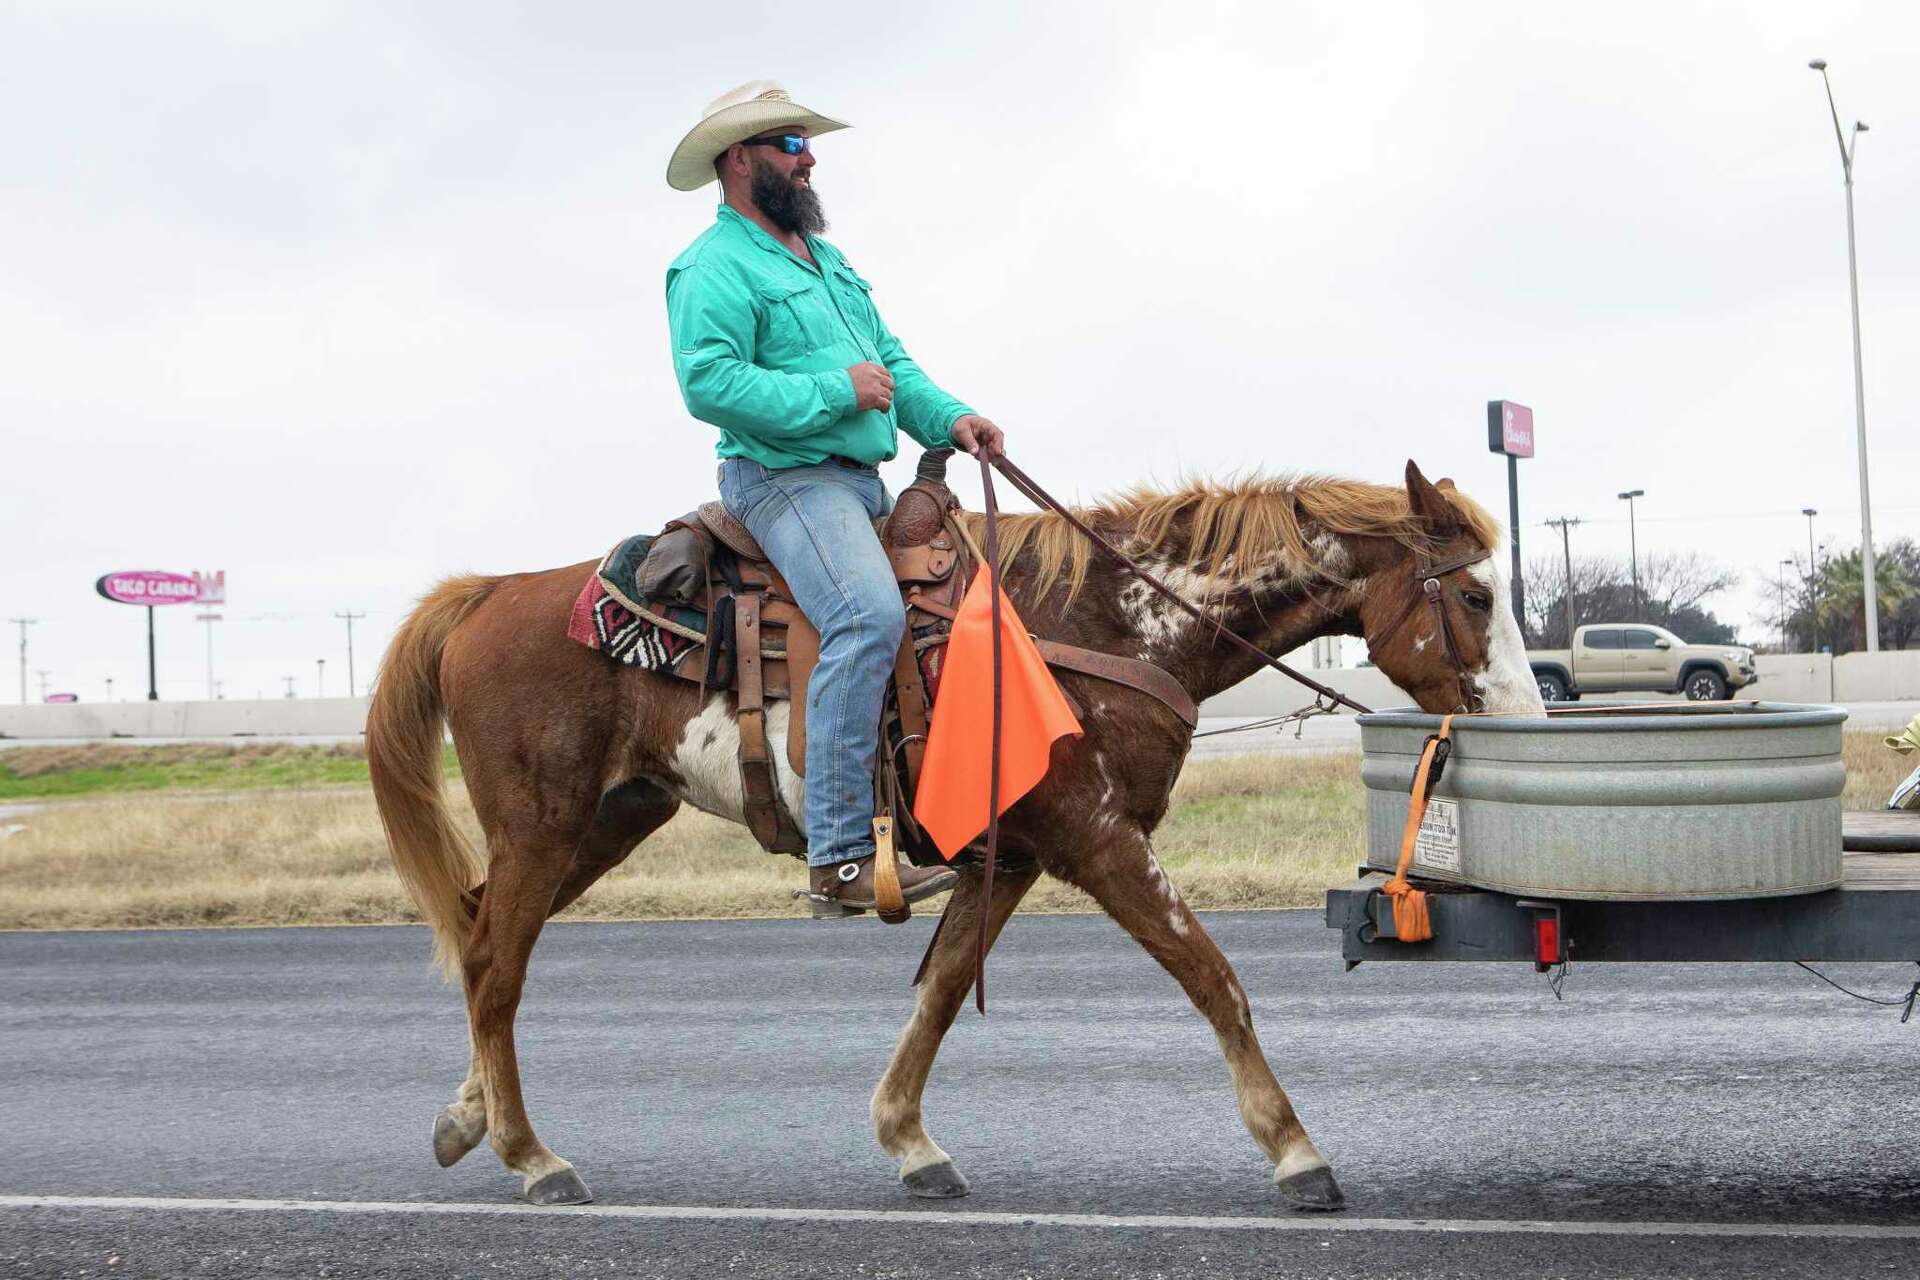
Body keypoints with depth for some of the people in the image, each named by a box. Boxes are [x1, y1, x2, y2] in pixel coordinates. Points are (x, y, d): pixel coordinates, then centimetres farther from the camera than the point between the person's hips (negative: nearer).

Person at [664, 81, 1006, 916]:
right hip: (785, 478, -10)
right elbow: (710, 384, -20)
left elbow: (892, 361, 23)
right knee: (869, 614, -31)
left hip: (864, 481, 10)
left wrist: (948, 419, 4)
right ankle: (839, 858, -31)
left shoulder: (827, 259, 24)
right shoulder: (713, 268, -6)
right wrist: (835, 393, -17)